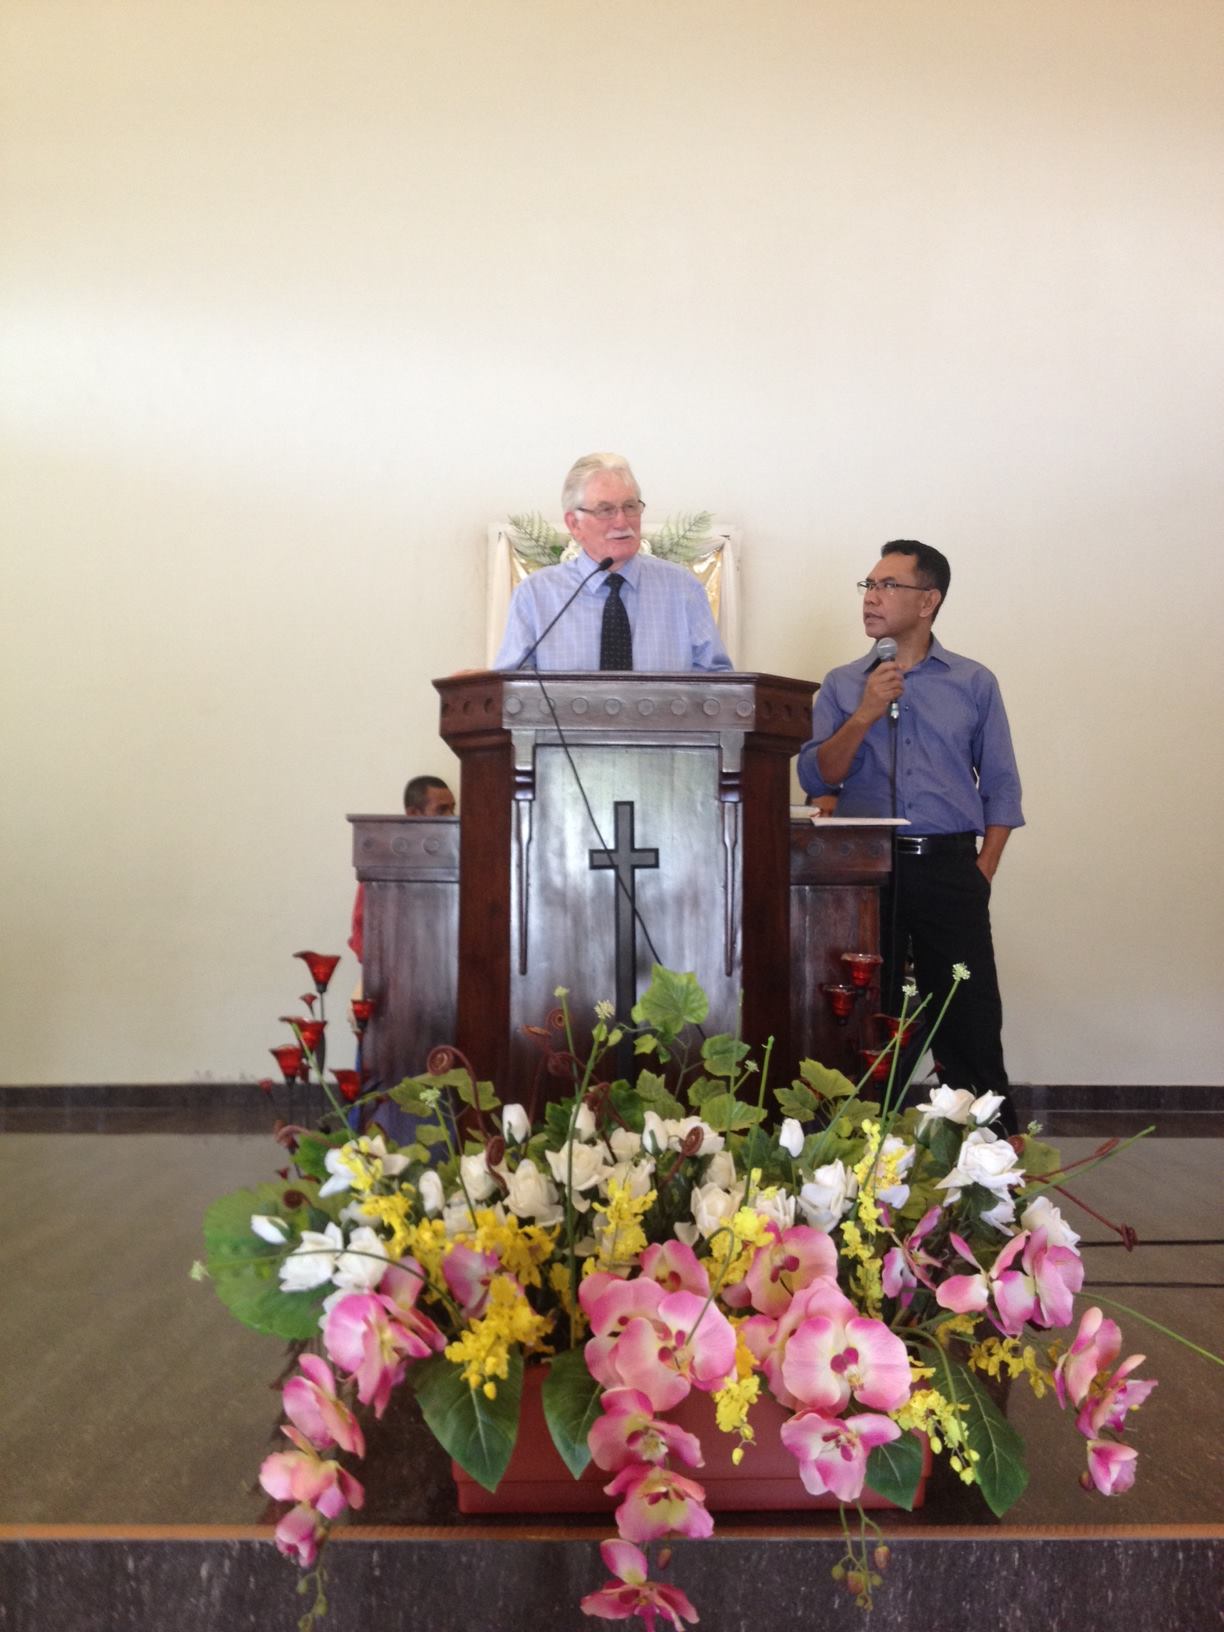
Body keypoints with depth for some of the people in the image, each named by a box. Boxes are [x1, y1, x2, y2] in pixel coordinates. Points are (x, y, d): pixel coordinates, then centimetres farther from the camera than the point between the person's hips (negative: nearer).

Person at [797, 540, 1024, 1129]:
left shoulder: (974, 684, 8)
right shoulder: (842, 685, 11)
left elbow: (1001, 786, 8)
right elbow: (815, 777, 0)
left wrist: (984, 869, -2)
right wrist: (865, 715, -11)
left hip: (947, 866, -1)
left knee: (969, 1016, -4)